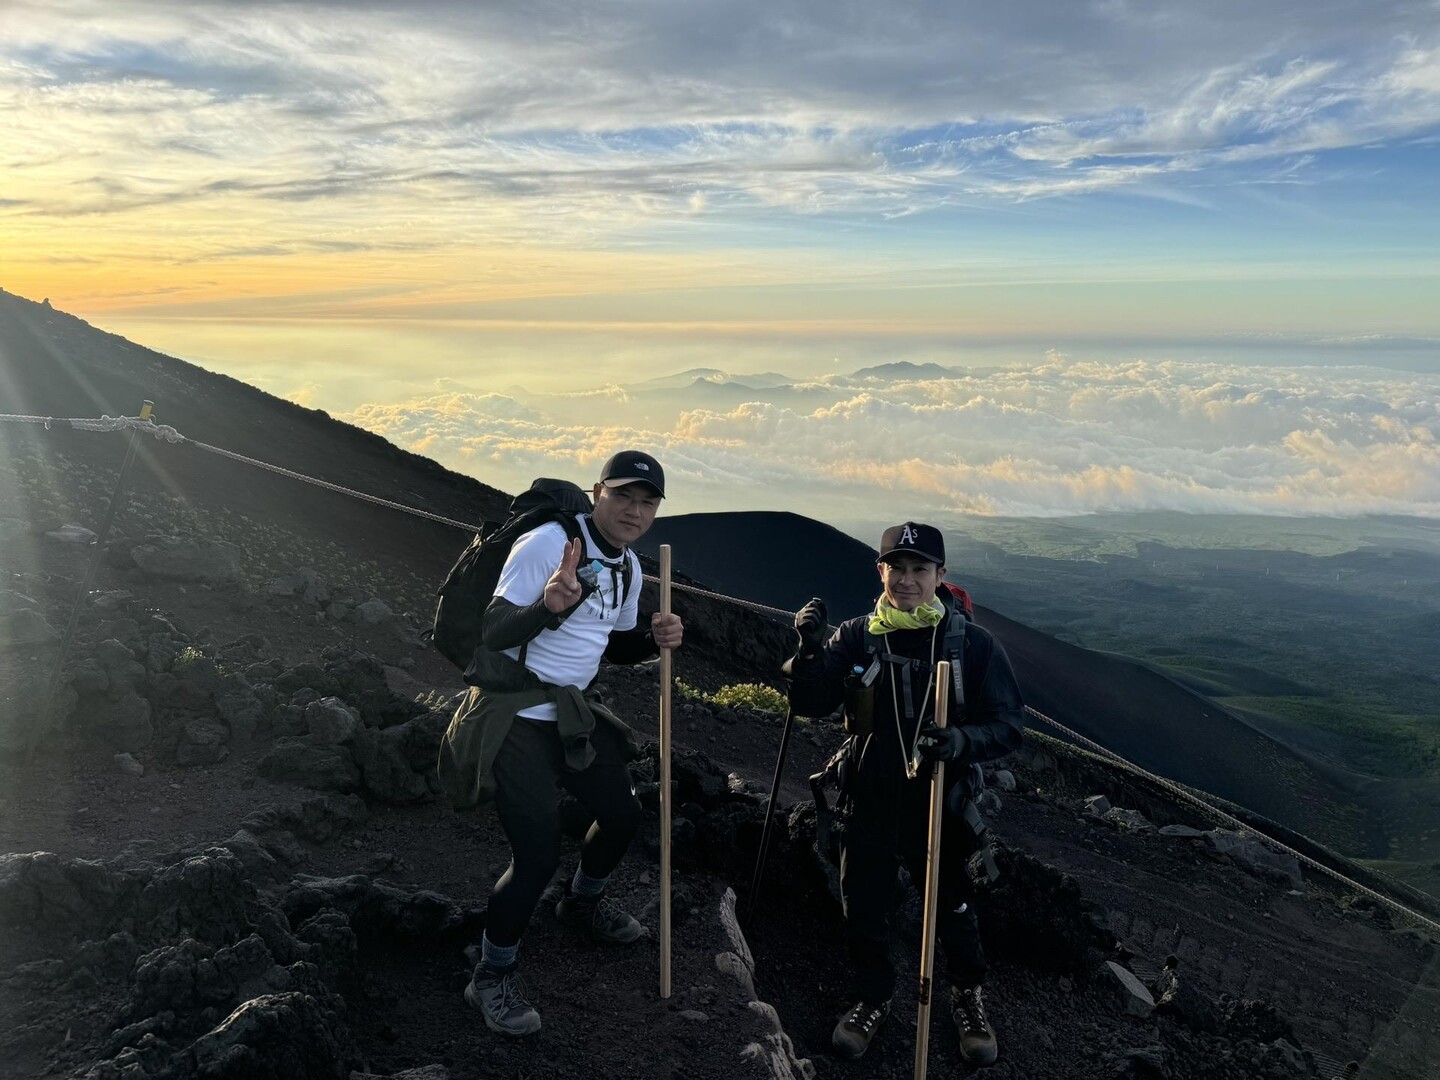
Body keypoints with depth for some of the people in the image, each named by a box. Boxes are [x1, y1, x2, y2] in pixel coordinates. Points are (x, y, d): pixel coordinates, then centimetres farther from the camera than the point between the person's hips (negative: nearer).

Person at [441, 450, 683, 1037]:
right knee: (538, 853, -13)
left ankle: (582, 902, 47)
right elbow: (492, 634, -23)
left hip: (571, 714, 8)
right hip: (512, 716, -8)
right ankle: (493, 976, 12)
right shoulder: (547, 543, -20)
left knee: (623, 814, 16)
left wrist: (653, 639, -4)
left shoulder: (629, 567, 6)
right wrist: (548, 605, -42)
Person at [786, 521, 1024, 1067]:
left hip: (940, 810, -1)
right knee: (864, 914, 15)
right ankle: (873, 998, 44)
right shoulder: (856, 637, -6)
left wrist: (959, 741, -29)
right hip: (867, 805, 1)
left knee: (953, 914, 16)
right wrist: (811, 650, -26)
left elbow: (1009, 726, -9)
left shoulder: (973, 644, -11)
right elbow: (810, 706, -8)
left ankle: (968, 995, 47)